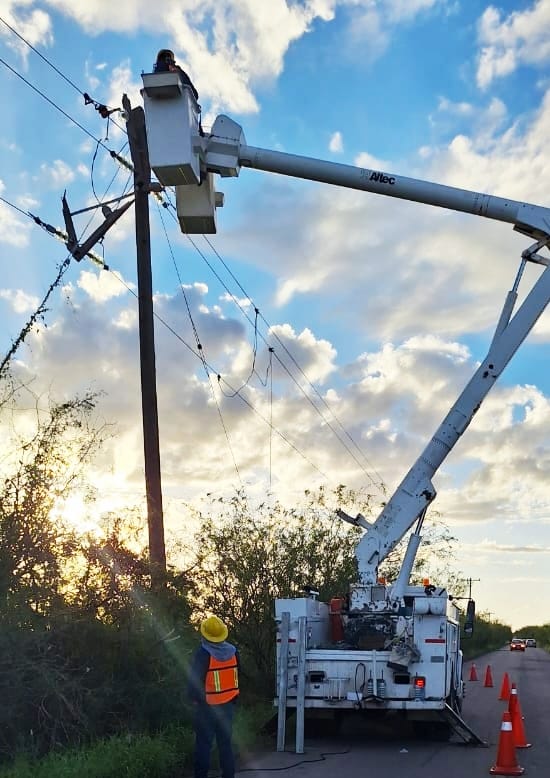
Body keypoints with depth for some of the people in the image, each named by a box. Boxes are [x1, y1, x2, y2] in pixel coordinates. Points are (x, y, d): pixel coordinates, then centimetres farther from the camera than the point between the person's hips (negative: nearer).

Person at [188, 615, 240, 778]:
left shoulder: (203, 653, -19)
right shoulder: (233, 651, 0)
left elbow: (195, 680, -15)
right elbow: (236, 677, 8)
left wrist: (194, 697, 2)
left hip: (207, 705, -5)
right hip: (228, 704, 5)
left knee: (204, 743, 4)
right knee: (225, 742, 13)